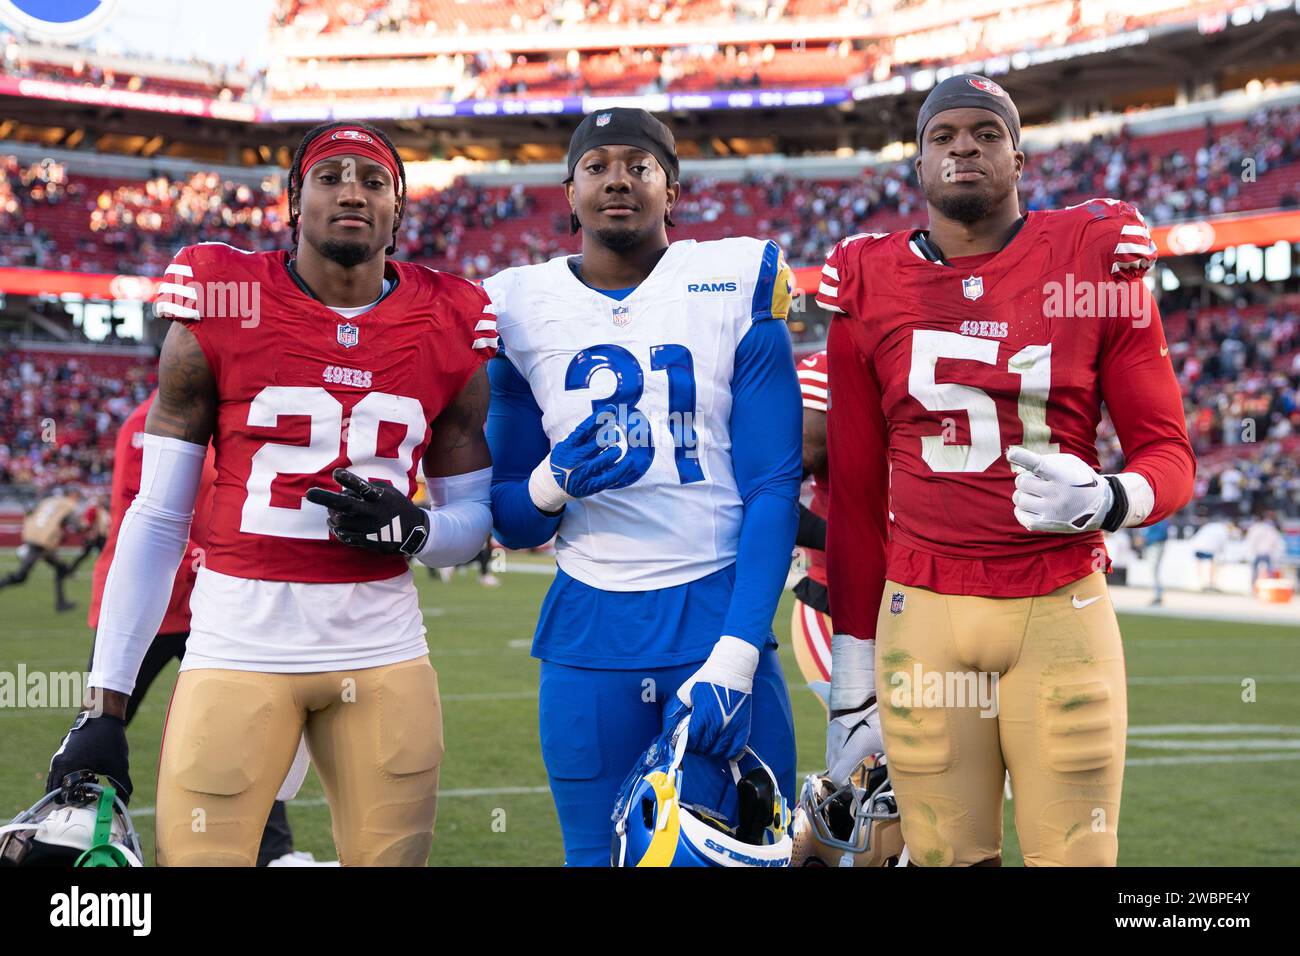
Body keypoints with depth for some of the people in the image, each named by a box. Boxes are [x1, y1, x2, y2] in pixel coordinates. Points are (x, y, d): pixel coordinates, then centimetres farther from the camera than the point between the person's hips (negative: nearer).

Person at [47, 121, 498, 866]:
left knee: (393, 855, 5)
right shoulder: (220, 310, -2)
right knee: (198, 854, -7)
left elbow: (474, 516, 13)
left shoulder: (451, 331, 4)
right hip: (238, 644, -2)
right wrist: (106, 705, -2)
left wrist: (411, 528, -11)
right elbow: (157, 518, 1)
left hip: (383, 647, 2)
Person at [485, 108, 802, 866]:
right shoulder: (522, 311, 5)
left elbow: (773, 489, -5)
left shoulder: (736, 290, -1)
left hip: (720, 615, -2)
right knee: (598, 855, 8)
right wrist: (553, 483, -14)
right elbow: (511, 524, 9)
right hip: (590, 636, 2)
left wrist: (734, 658, -15)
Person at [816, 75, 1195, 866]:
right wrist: (851, 684, 10)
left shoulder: (1094, 264, 1)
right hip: (922, 615, 1)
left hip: (1063, 612, -1)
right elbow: (855, 497, 11)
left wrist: (1105, 499, -20)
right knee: (949, 857, 4)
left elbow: (1169, 453, 5)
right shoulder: (870, 289, 6)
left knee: (1076, 855, -2)